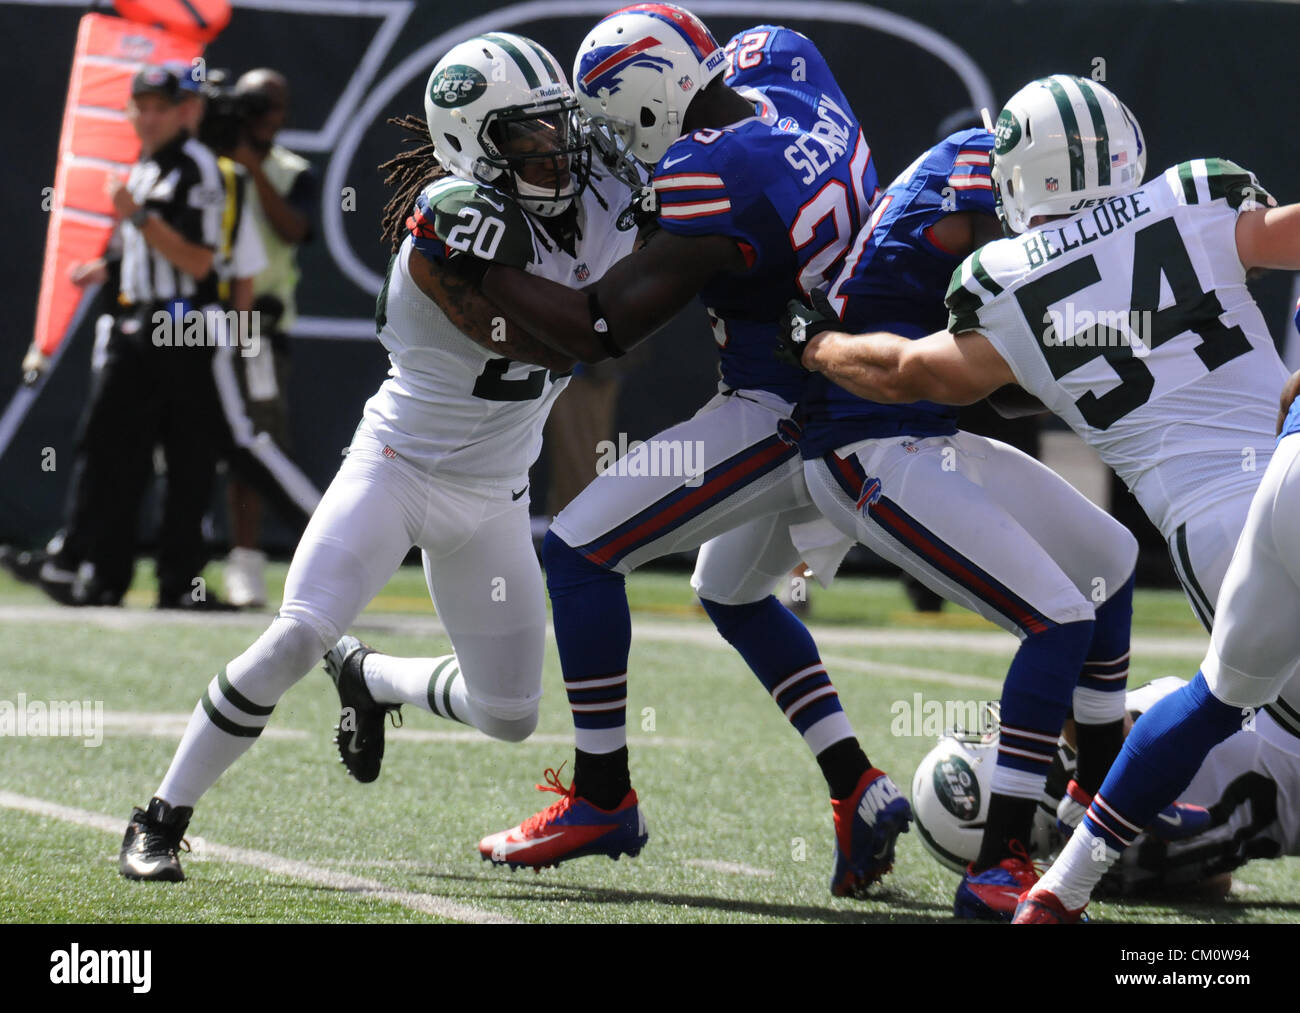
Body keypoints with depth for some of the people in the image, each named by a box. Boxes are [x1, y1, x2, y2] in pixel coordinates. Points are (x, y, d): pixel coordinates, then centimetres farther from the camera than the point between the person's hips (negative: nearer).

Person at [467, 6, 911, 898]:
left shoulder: (718, 183, -26)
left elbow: (595, 331, -21)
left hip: (785, 416, -10)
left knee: (580, 549, -4)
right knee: (733, 592, 27)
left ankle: (603, 799, 2)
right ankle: (860, 792, 18)